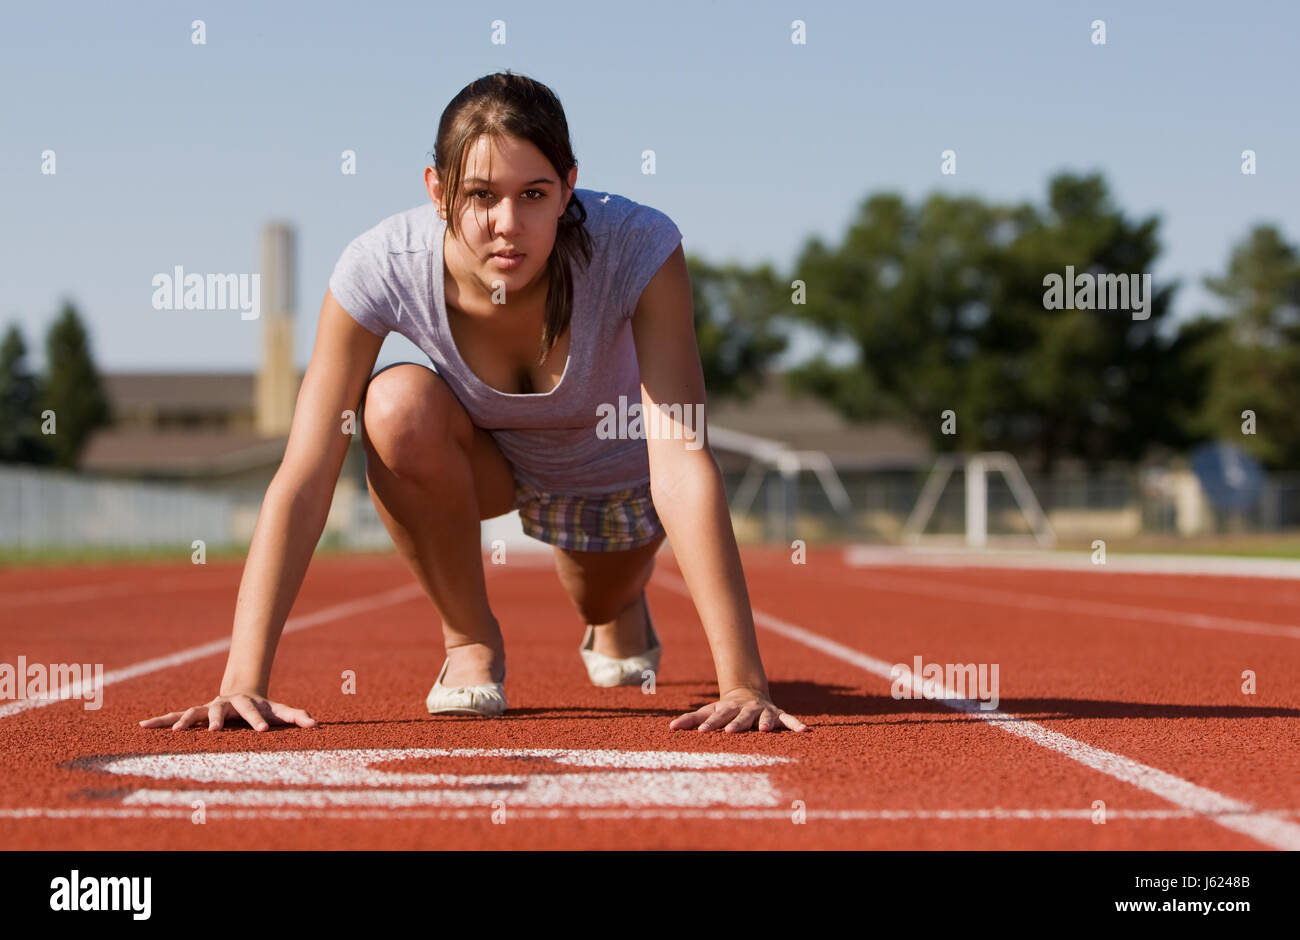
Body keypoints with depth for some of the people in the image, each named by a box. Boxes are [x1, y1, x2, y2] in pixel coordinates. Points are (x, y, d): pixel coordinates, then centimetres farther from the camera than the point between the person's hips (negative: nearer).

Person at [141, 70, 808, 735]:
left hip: (616, 464, 1)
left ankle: (621, 607, 53)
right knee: (400, 406, -32)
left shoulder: (638, 249, -37)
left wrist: (743, 683, -50)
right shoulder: (380, 268, -34)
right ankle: (469, 637, -5)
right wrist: (243, 684, -43)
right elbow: (302, 480, -35)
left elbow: (683, 463, -43)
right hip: (485, 454, 0)